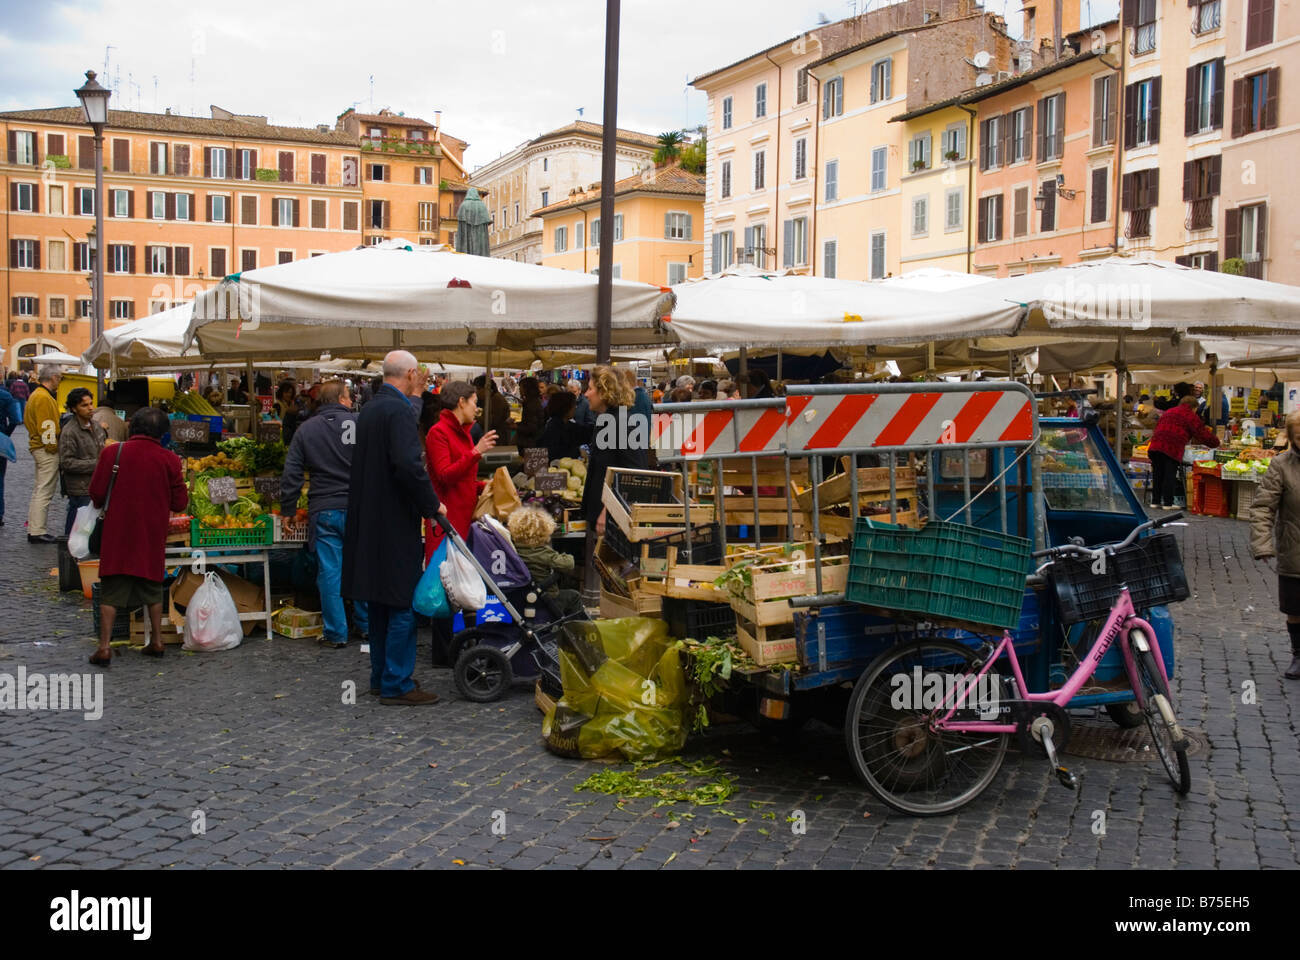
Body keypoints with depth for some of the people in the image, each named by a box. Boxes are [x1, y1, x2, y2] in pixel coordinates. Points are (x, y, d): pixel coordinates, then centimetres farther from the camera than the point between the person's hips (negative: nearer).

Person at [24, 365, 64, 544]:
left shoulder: (38, 395, 17)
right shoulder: (44, 398, -16)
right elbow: (46, 426, -20)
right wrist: (52, 446, -15)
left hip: (40, 447, 11)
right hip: (47, 450, -11)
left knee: (39, 490, 16)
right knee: (44, 492, -7)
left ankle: (33, 529, 22)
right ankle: (37, 532, -6)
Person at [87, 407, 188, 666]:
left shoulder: (112, 453, -7)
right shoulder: (169, 460, -5)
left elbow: (96, 494, -5)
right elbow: (180, 503, -1)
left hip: (118, 533, -1)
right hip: (153, 535, 1)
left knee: (112, 590, 4)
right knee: (153, 588, 17)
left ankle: (104, 647, 0)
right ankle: (156, 641, 20)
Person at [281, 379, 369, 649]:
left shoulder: (306, 429, 3)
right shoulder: (359, 424, -3)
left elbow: (291, 473, 4)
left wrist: (288, 510, 9)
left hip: (324, 511, 1)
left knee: (330, 573, 4)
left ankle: (336, 633, 7)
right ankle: (365, 626, 19)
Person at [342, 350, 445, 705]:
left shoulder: (369, 409, 13)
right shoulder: (399, 410, -15)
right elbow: (408, 464, -26)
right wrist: (431, 504, -15)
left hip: (369, 521, 9)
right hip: (395, 520, -9)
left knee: (380, 602, 15)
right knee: (403, 604, -3)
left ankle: (381, 676, 23)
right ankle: (397, 684, 0)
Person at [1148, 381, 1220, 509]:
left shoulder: (1168, 412, 28)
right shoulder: (1190, 416, 9)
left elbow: (1157, 427, 32)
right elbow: (1203, 434, 8)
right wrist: (1215, 442, 22)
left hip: (1156, 445, 6)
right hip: (1172, 448, -6)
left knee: (1157, 474, 13)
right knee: (1170, 475, 0)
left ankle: (1155, 501, 18)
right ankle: (1167, 503, 2)